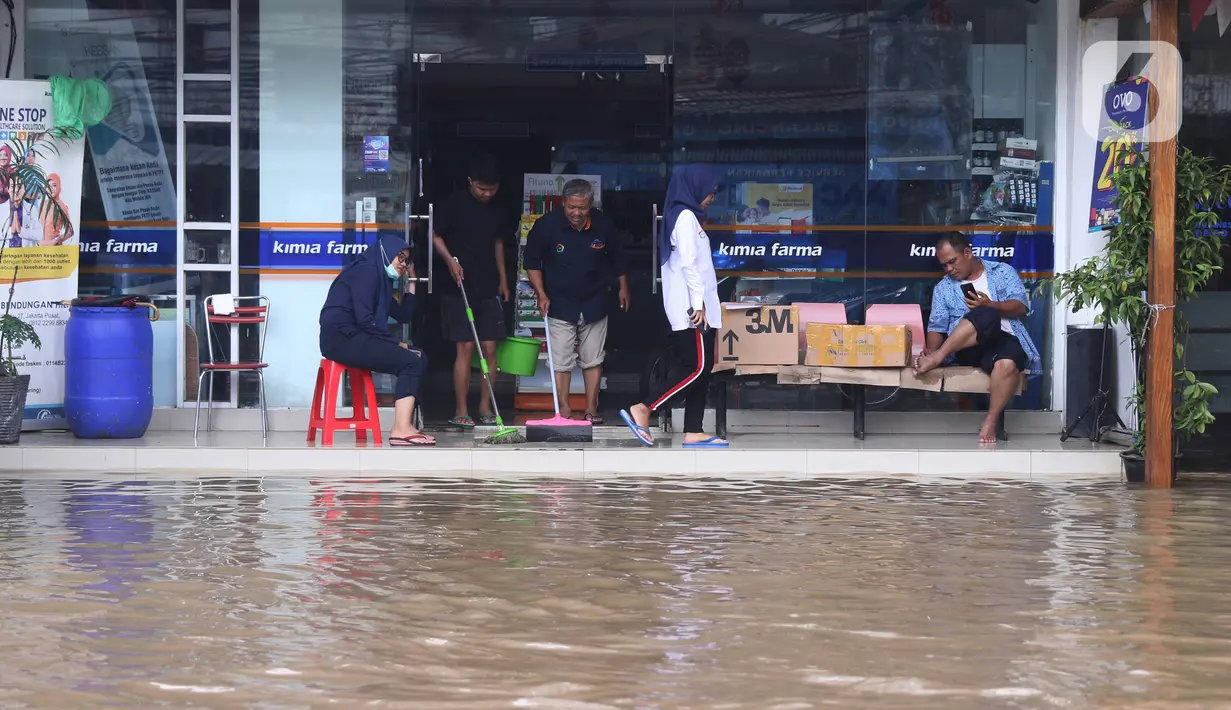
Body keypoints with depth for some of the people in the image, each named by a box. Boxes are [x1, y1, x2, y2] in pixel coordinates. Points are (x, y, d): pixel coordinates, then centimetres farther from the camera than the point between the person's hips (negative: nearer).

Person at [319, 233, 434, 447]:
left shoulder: (381, 279, 22)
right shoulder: (367, 271, -7)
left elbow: (404, 316, 25)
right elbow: (364, 319, -17)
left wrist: (411, 282, 25)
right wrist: (397, 344, -10)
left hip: (354, 338, 10)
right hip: (342, 338, -10)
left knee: (418, 359, 2)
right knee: (410, 362, -17)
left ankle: (405, 425, -8)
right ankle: (401, 430, -26)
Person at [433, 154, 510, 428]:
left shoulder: (496, 209, 10)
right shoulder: (455, 204, -6)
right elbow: (436, 236, -2)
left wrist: (503, 280, 19)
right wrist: (450, 260, -18)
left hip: (488, 288, 5)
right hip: (459, 288, -5)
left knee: (490, 348, 2)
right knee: (465, 348, -7)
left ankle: (485, 408, 11)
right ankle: (461, 411, -2)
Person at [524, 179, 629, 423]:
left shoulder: (604, 225, -7)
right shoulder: (547, 224, -14)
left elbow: (618, 259, 11)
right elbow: (531, 261, -2)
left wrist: (623, 288, 17)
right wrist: (541, 294, -8)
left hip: (594, 303, 2)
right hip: (560, 304, -2)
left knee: (593, 359, 6)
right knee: (561, 360, -4)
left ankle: (591, 409, 13)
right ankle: (563, 408, 3)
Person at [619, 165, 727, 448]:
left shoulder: (686, 216, 19)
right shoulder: (686, 216, -10)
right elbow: (688, 263, -18)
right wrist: (698, 303, -21)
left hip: (695, 308, 10)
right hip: (693, 308, -10)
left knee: (702, 368, 6)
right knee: (697, 367, -12)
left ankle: (693, 432, 3)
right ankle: (641, 410, -13)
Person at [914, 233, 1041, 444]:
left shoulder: (1003, 272, 15)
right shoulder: (943, 288, 19)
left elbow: (1021, 307, 3)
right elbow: (937, 326, 10)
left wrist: (990, 305, -13)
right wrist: (932, 350, -11)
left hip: (1005, 339, 0)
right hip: (967, 347, 0)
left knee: (1007, 364, -40)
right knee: (986, 316, -37)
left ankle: (990, 422, -33)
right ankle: (937, 358, -38)